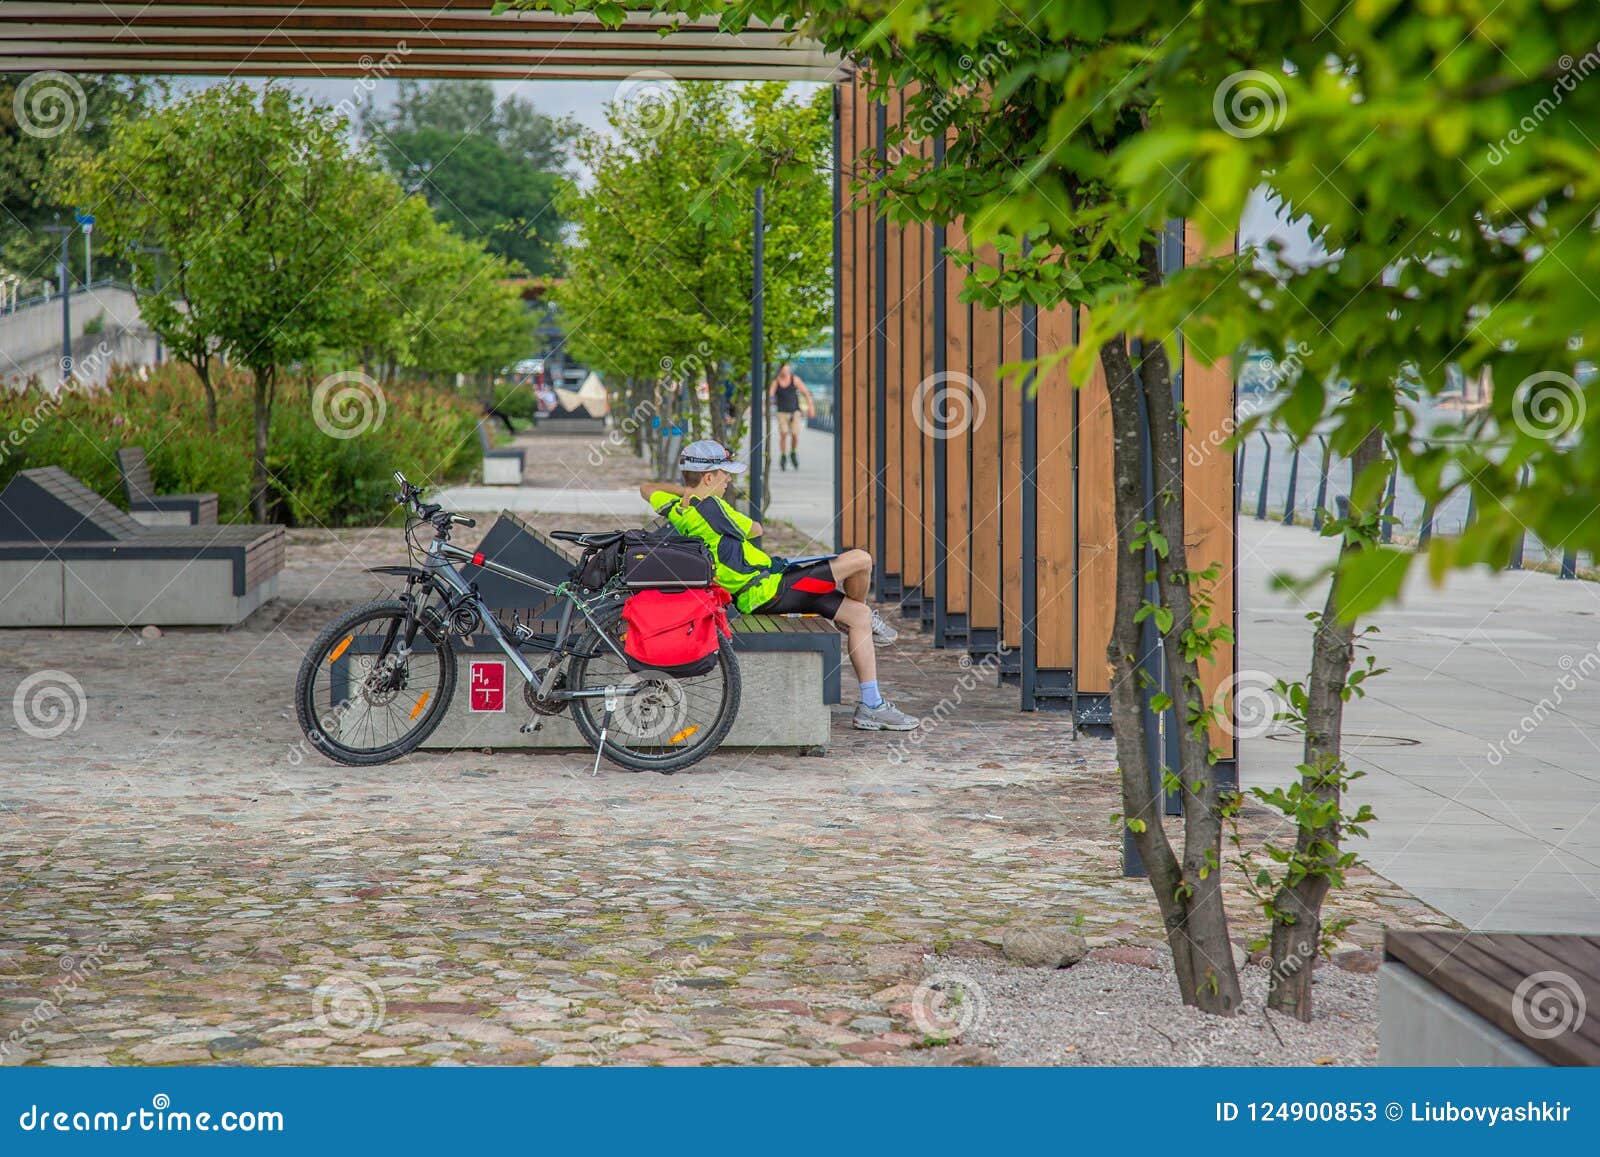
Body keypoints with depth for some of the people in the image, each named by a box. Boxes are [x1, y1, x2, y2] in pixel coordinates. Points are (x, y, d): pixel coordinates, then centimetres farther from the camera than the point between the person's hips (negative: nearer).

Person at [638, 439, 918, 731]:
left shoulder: (675, 508, 6)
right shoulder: (710, 507, -19)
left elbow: (647, 489, 30)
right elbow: (755, 529, -1)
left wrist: (684, 490, 14)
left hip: (749, 597, 11)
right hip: (769, 589, -11)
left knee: (859, 616, 13)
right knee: (861, 560, -9)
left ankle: (871, 707, 13)